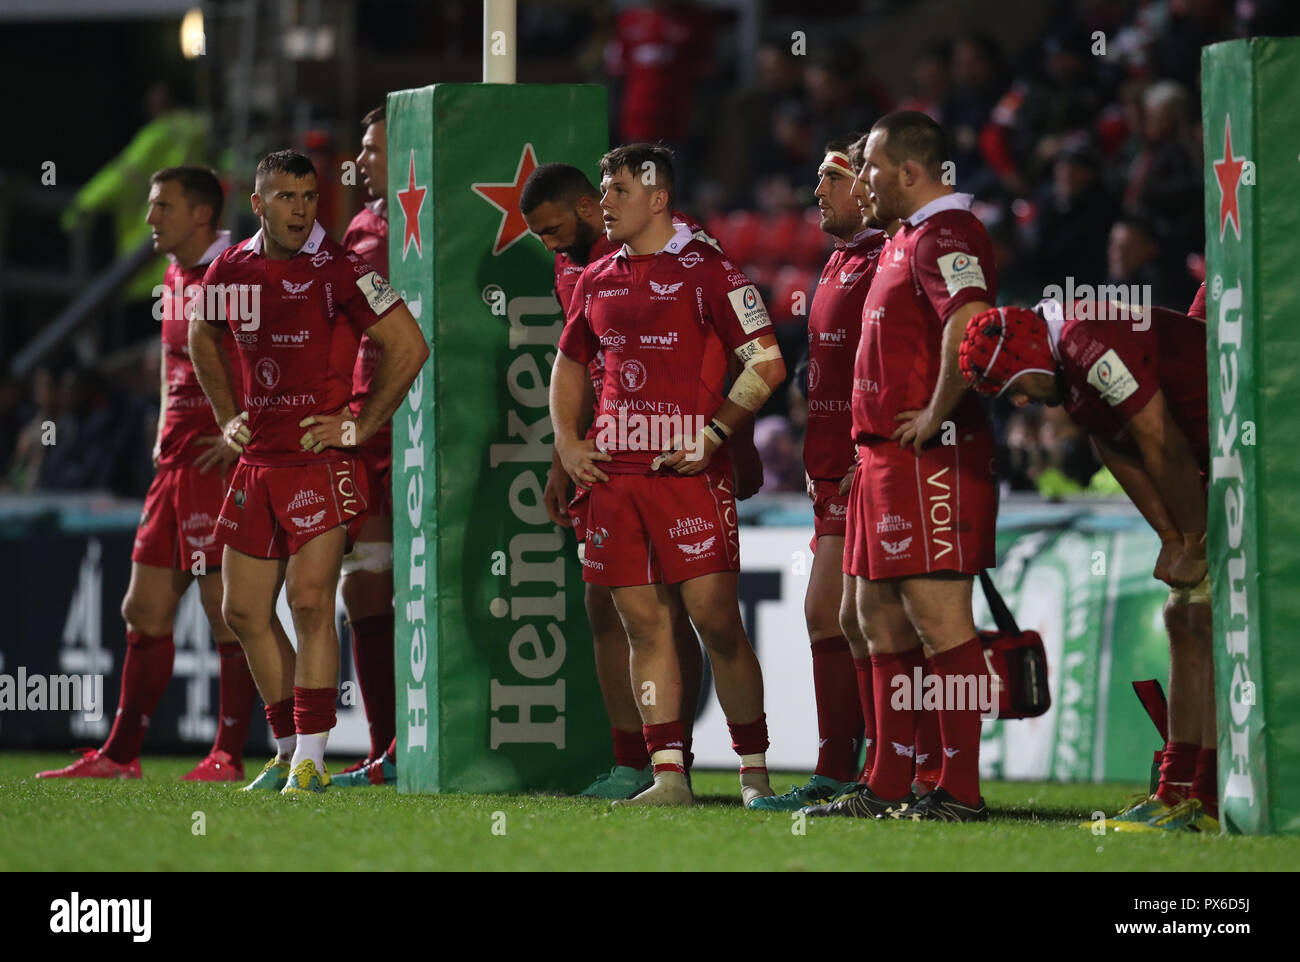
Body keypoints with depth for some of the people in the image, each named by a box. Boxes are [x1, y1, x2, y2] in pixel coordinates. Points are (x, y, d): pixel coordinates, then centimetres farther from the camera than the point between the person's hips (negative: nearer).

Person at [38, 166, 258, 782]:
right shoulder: (174, 279, 17)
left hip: (221, 461, -9)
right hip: (175, 465, 9)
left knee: (226, 610, -4)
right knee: (144, 611, 10)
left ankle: (228, 755, 2)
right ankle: (120, 755, 15)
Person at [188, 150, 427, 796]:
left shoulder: (337, 271, -11)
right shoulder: (231, 271, 7)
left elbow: (408, 346, -10)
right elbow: (202, 339, 28)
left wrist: (361, 425, -8)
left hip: (322, 460, -7)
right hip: (257, 462, 7)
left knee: (310, 600, -14)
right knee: (245, 610, 9)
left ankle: (311, 757, -12)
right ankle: (288, 749, 21)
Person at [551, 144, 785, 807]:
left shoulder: (706, 269, -4)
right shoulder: (598, 280, 16)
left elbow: (767, 364, -6)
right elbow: (570, 364, 29)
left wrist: (713, 433, -11)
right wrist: (567, 441, 15)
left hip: (688, 471, -6)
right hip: (615, 473, 6)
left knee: (716, 620, -6)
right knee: (644, 623, 4)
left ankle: (755, 771, 3)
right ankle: (669, 775, 7)